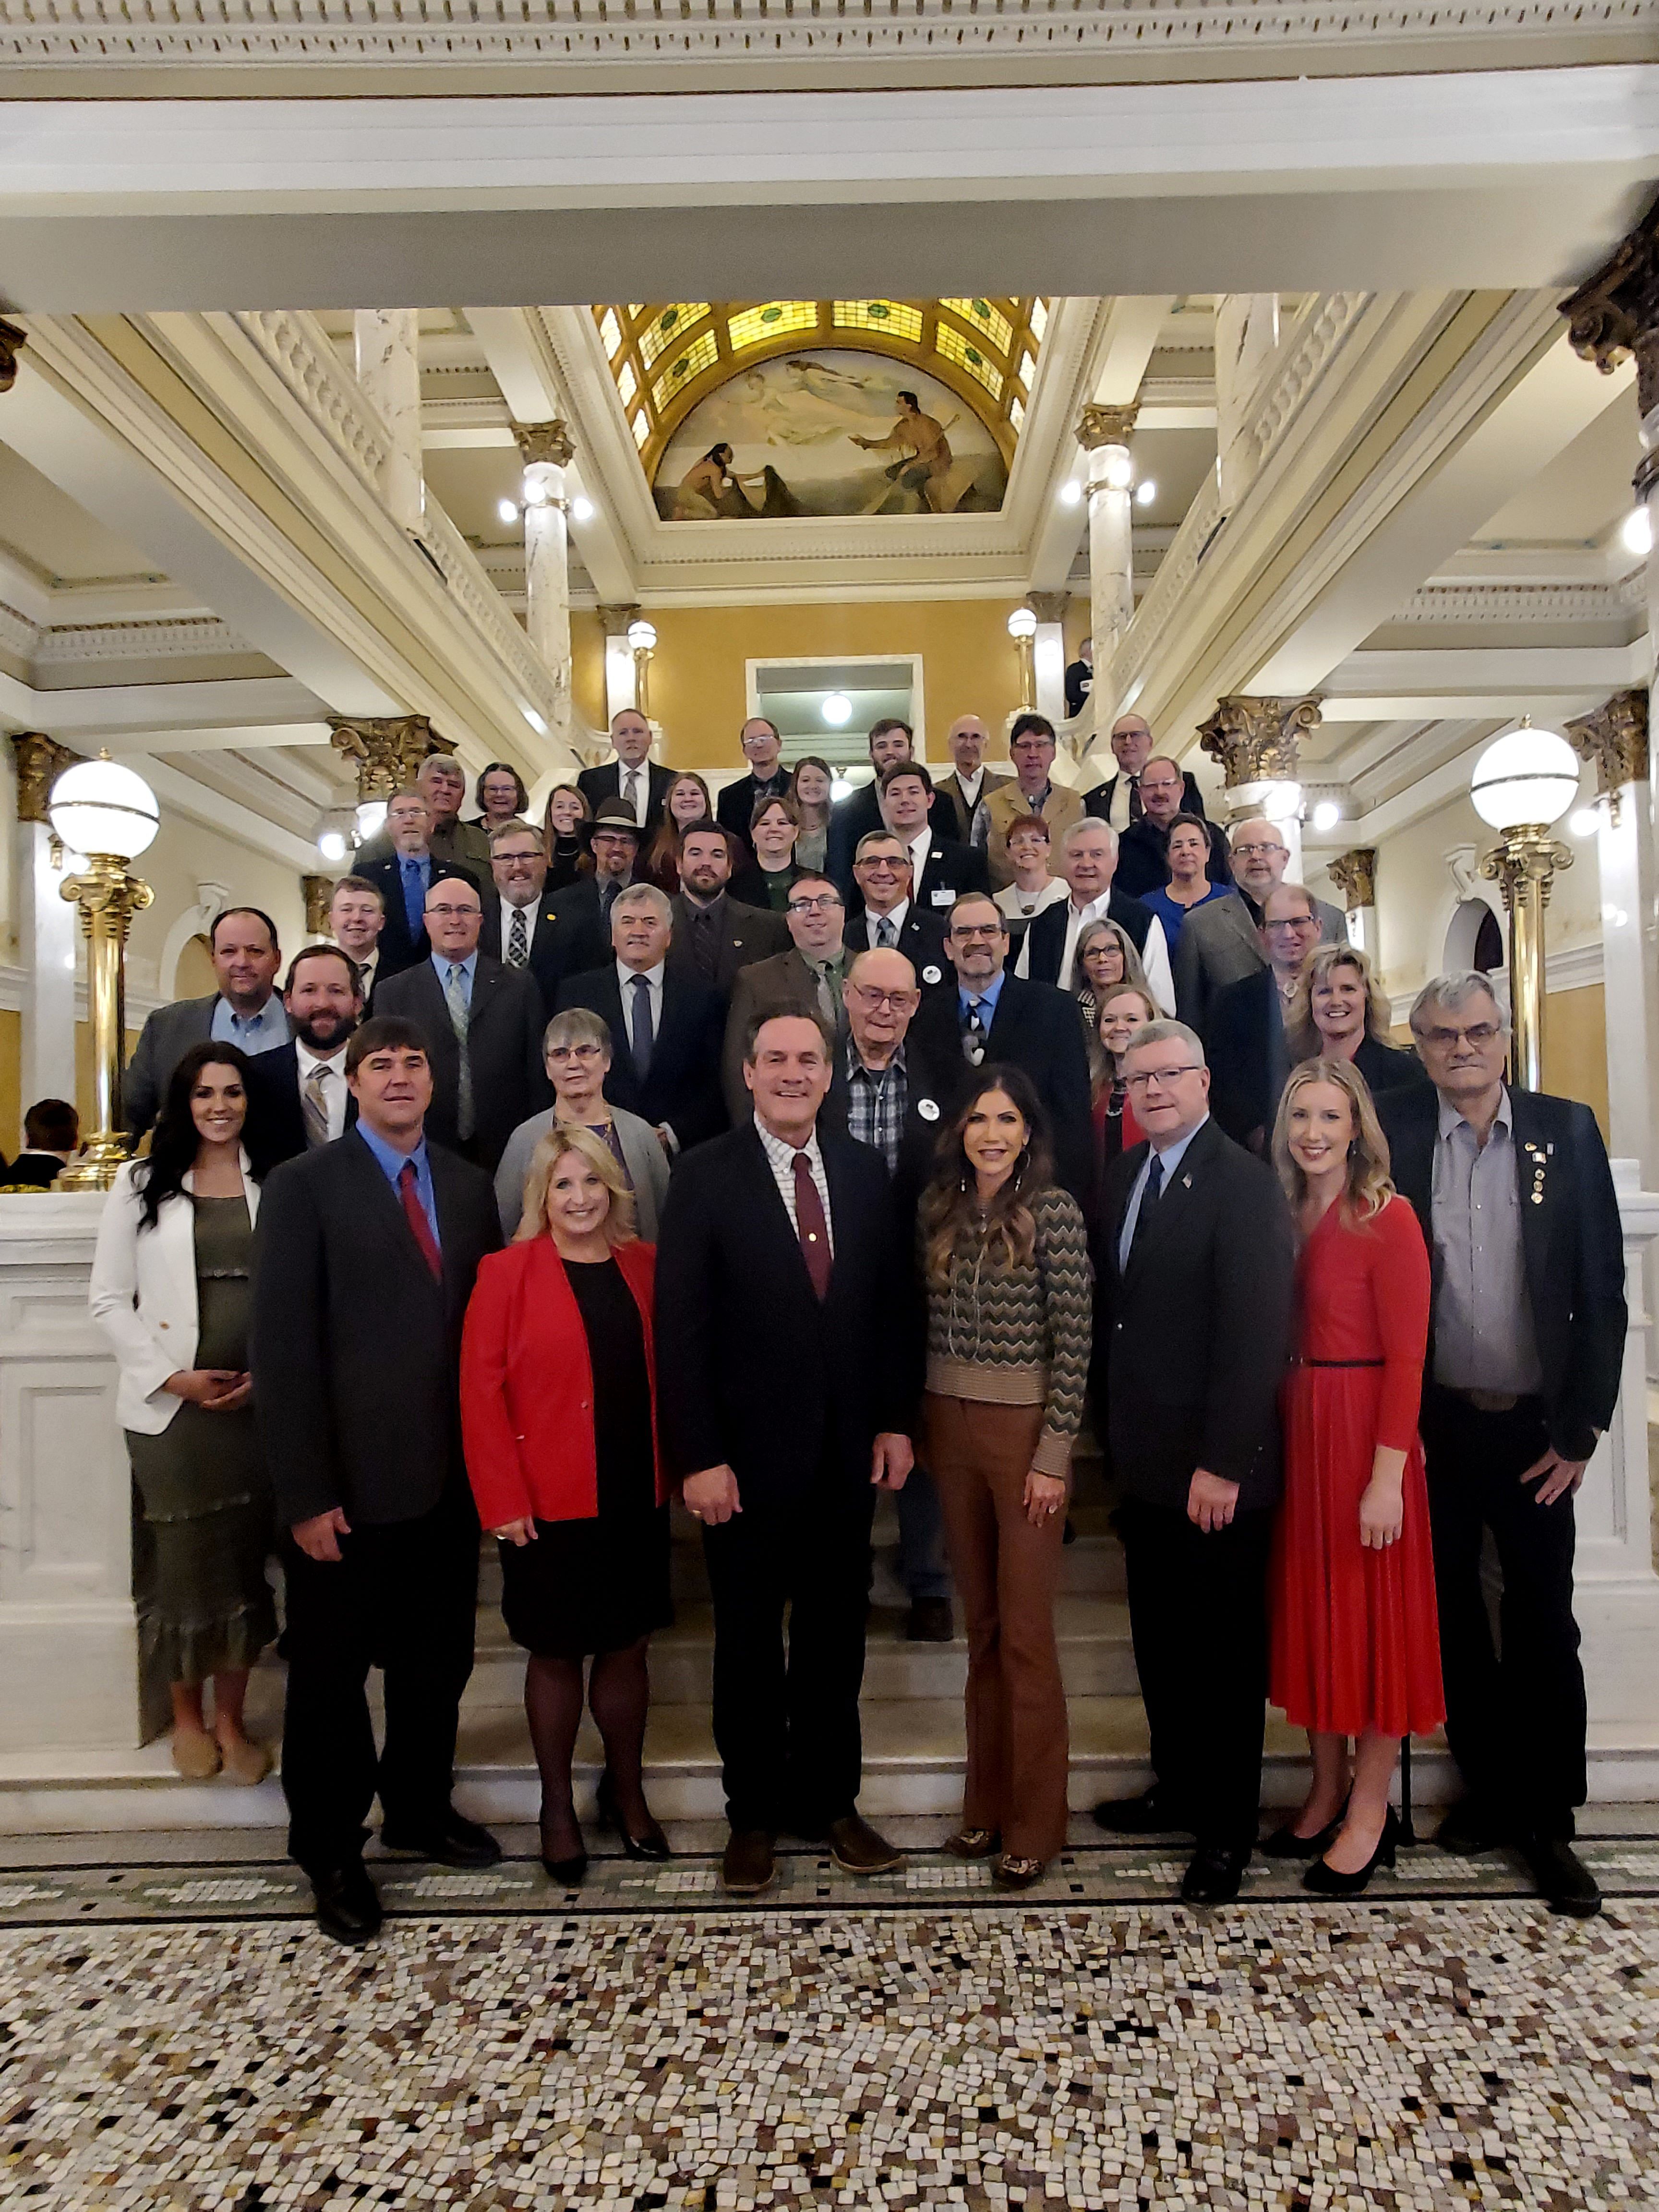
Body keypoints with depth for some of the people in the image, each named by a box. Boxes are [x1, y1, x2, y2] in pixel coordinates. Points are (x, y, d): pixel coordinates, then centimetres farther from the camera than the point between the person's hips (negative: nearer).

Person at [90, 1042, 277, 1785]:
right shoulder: (143, 1181, 2)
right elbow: (110, 1298, 0)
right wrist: (170, 1375, -9)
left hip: (258, 1399, 1)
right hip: (168, 1402, -1)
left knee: (245, 1556, 9)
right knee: (180, 1556, 7)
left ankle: (230, 1717, 25)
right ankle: (186, 1714, 27)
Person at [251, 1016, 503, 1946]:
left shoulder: (470, 1185, 7)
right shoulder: (305, 1184, -7)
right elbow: (285, 1345, -11)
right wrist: (305, 1495, -14)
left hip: (452, 1476, 4)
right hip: (350, 1484, -4)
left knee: (439, 1661, 18)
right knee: (333, 1672, 13)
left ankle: (420, 1808, 41)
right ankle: (330, 1850, 34)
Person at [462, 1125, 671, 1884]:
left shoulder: (643, 1265, 3)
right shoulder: (507, 1273, -7)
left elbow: (662, 1371, 7)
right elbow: (480, 1392, -9)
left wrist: (673, 1470, 1)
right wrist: (503, 1501, -13)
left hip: (635, 1498, 3)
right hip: (549, 1504, -3)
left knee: (627, 1648, 15)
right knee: (556, 1655, 12)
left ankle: (626, 1790, 37)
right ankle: (557, 1806, 34)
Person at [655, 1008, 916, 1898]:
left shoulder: (864, 1171, 3)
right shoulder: (705, 1176, -8)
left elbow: (888, 1305, 7)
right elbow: (681, 1327, -11)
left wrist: (895, 1420, 2)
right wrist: (698, 1458, -14)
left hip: (848, 1449, 3)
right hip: (749, 1450, -3)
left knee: (835, 1637, 16)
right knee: (749, 1644, 13)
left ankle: (829, 1800, 35)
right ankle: (754, 1814, 32)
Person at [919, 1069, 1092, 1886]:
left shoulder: (1054, 1210, -9)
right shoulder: (938, 1210, 5)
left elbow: (1072, 1339, -11)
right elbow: (929, 1326, 11)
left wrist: (1053, 1453, -13)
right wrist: (918, 1428, 7)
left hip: (1024, 1430, -5)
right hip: (949, 1428, 5)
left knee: (1026, 1634, 3)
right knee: (980, 1623, 15)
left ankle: (1035, 1822, 20)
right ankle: (986, 1802, 29)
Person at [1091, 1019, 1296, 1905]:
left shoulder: (1244, 1182, -16)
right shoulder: (1124, 1174, 7)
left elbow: (1257, 1334, -20)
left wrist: (1223, 1464, -20)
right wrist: (1114, 1428, 7)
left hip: (1216, 1469, -7)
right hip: (1146, 1459, 7)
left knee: (1225, 1650, 11)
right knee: (1160, 1639, 20)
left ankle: (1227, 1830, 29)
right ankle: (1178, 1788, 39)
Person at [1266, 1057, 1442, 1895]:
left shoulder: (1387, 1217, -11)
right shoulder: (1286, 1217, 7)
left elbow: (1405, 1356, -14)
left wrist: (1387, 1477, -18)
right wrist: (1274, 1439, 0)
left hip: (1364, 1433, -6)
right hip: (1294, 1429, 6)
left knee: (1374, 1614, 7)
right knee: (1311, 1611, 14)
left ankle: (1370, 1812, 23)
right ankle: (1326, 1792, 31)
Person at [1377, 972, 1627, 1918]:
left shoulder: (1567, 1130, -2)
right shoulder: (1391, 1130, -4)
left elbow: (1601, 1290, -2)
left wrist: (1580, 1429, -5)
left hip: (1535, 1426, 0)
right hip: (1434, 1422, 0)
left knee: (1544, 1623, 9)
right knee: (1453, 1612, 13)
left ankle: (1548, 1819, 27)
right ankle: (1489, 1786, 33)